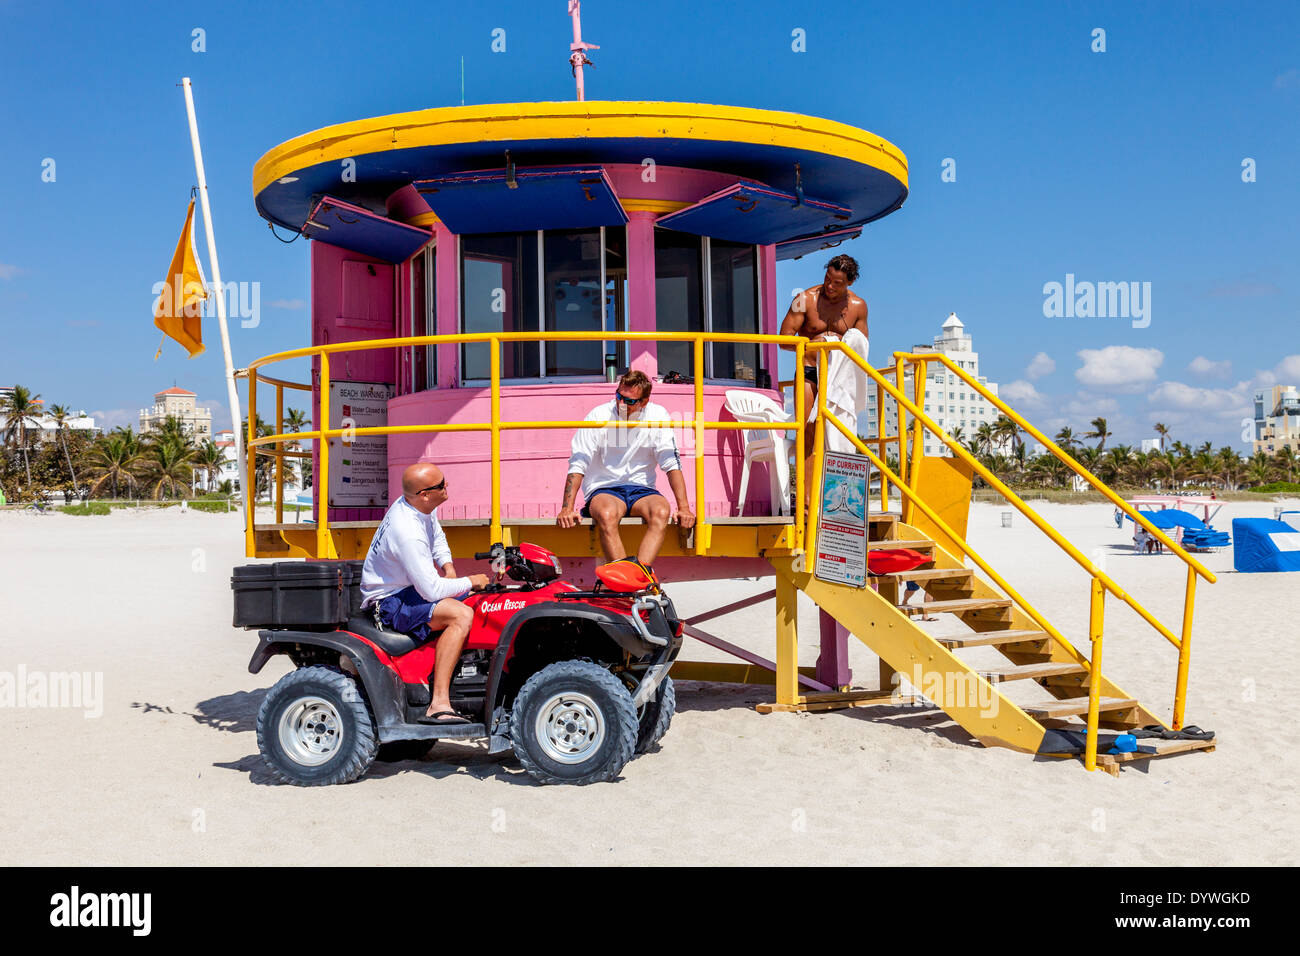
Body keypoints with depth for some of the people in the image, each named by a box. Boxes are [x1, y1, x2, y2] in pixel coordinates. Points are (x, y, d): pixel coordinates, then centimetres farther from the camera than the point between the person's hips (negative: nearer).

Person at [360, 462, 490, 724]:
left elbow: (438, 537, 21)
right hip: (389, 602, -10)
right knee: (462, 615, -30)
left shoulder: (420, 507, -2)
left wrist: (448, 567, 3)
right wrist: (470, 582, -15)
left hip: (407, 587, 10)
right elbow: (432, 591, -30)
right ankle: (439, 704, -33)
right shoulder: (407, 531, -31)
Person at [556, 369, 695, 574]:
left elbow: (672, 464, -1)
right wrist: (567, 508, -19)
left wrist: (683, 507, -12)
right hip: (603, 489, -2)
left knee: (661, 511, -32)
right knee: (607, 515, -36)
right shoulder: (599, 416, -6)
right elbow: (577, 465, -8)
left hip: (641, 489, 2)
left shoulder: (658, 416, -1)